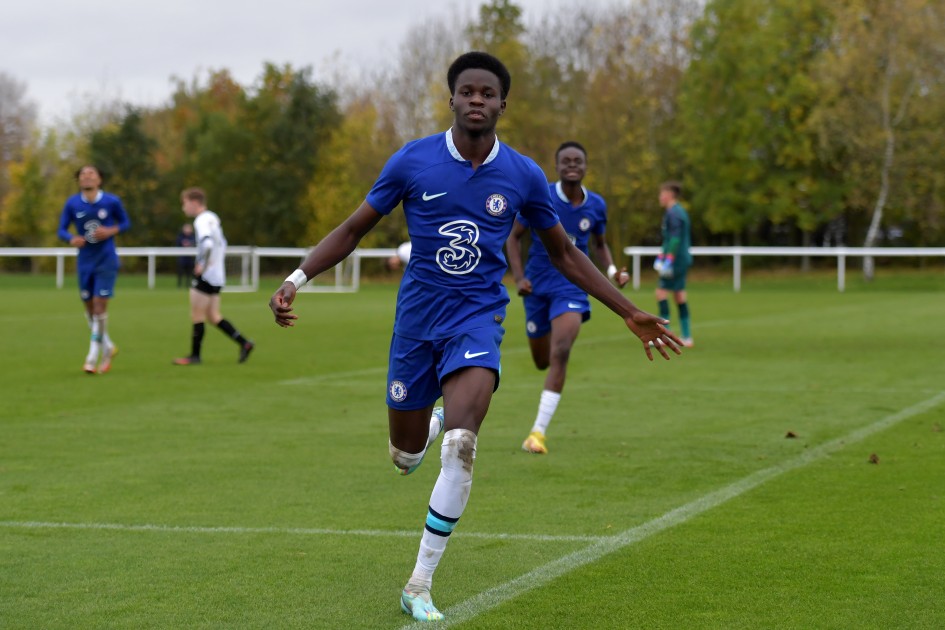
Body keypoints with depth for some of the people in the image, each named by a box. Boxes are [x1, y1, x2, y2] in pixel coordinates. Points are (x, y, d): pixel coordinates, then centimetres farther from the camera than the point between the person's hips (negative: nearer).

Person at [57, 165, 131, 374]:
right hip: (85, 261, 3)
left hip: (106, 261, -3)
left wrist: (111, 231, -15)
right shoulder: (72, 204, -3)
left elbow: (126, 222, 5)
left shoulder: (112, 202, -7)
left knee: (100, 306, -11)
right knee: (89, 307, 8)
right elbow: (62, 230, 1)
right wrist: (72, 239, -22)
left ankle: (93, 357, -3)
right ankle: (108, 347, 29)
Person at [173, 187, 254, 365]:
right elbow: (222, 243, 26)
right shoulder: (213, 218, 16)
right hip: (217, 275, 9)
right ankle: (244, 343, 6)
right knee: (213, 316, 12)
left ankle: (195, 355, 4)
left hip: (206, 276, -9)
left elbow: (207, 244, -30)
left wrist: (203, 265, -22)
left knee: (197, 315, -1)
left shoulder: (201, 221, -14)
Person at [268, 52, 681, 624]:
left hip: (478, 318, -1)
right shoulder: (412, 161, -5)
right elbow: (355, 228, 4)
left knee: (461, 445, -24)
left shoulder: (523, 175, -2)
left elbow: (565, 254, 10)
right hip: (417, 317, 1)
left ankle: (420, 588, -13)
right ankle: (434, 421, 51)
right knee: (407, 457, 9)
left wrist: (632, 314, 8)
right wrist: (298, 279, -10)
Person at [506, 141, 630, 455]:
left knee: (560, 353, -22)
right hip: (537, 286, 0)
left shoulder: (596, 205, -1)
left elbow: (600, 244, 17)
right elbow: (513, 237, 0)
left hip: (572, 285, 0)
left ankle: (538, 431, -22)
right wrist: (518, 277, -12)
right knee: (542, 361, 10)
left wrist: (612, 270, -2)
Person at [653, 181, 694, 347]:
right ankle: (687, 337, 10)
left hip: (676, 259, -10)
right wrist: (661, 257, 29)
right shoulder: (680, 212, 18)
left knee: (661, 292, -8)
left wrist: (668, 261, -23)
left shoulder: (673, 213, -13)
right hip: (683, 259, 10)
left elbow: (675, 238, -21)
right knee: (679, 295, 10)